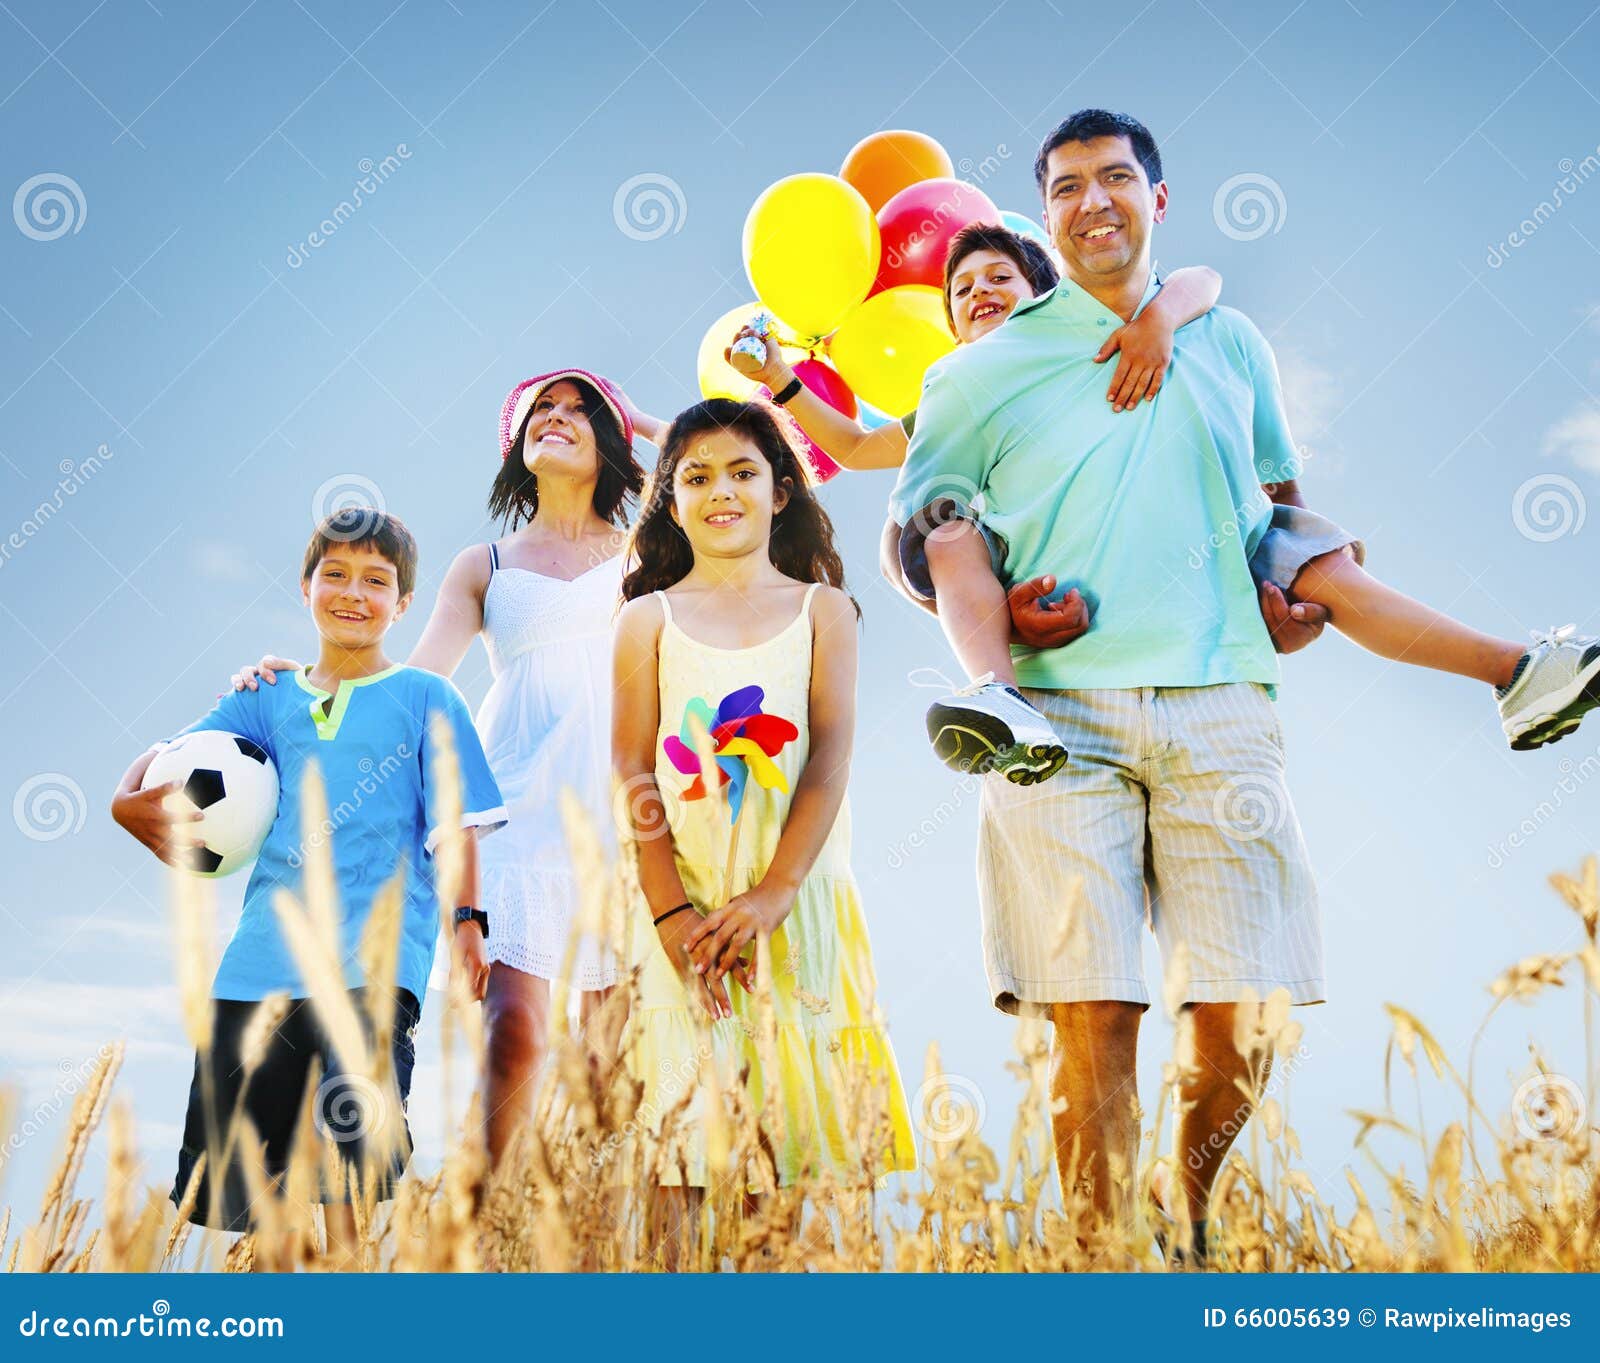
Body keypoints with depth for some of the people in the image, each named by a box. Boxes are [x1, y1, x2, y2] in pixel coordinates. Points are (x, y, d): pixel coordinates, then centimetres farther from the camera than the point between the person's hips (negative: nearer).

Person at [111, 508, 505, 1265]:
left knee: (358, 1149, -20)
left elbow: (454, 826, 3)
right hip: (263, 951, 4)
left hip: (376, 953, -4)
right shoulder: (266, 699, 15)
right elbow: (165, 760, 17)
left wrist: (465, 920, -9)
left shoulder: (426, 699, 7)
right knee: (222, 1180, 8)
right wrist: (131, 799, -5)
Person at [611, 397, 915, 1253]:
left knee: (802, 1102, 2)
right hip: (682, 901, 0)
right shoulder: (648, 620, 7)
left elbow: (831, 760, -2)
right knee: (686, 1109, -2)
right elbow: (634, 775, 0)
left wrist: (772, 894, -13)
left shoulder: (821, 609, 8)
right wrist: (671, 911, -11)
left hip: (795, 896, 0)